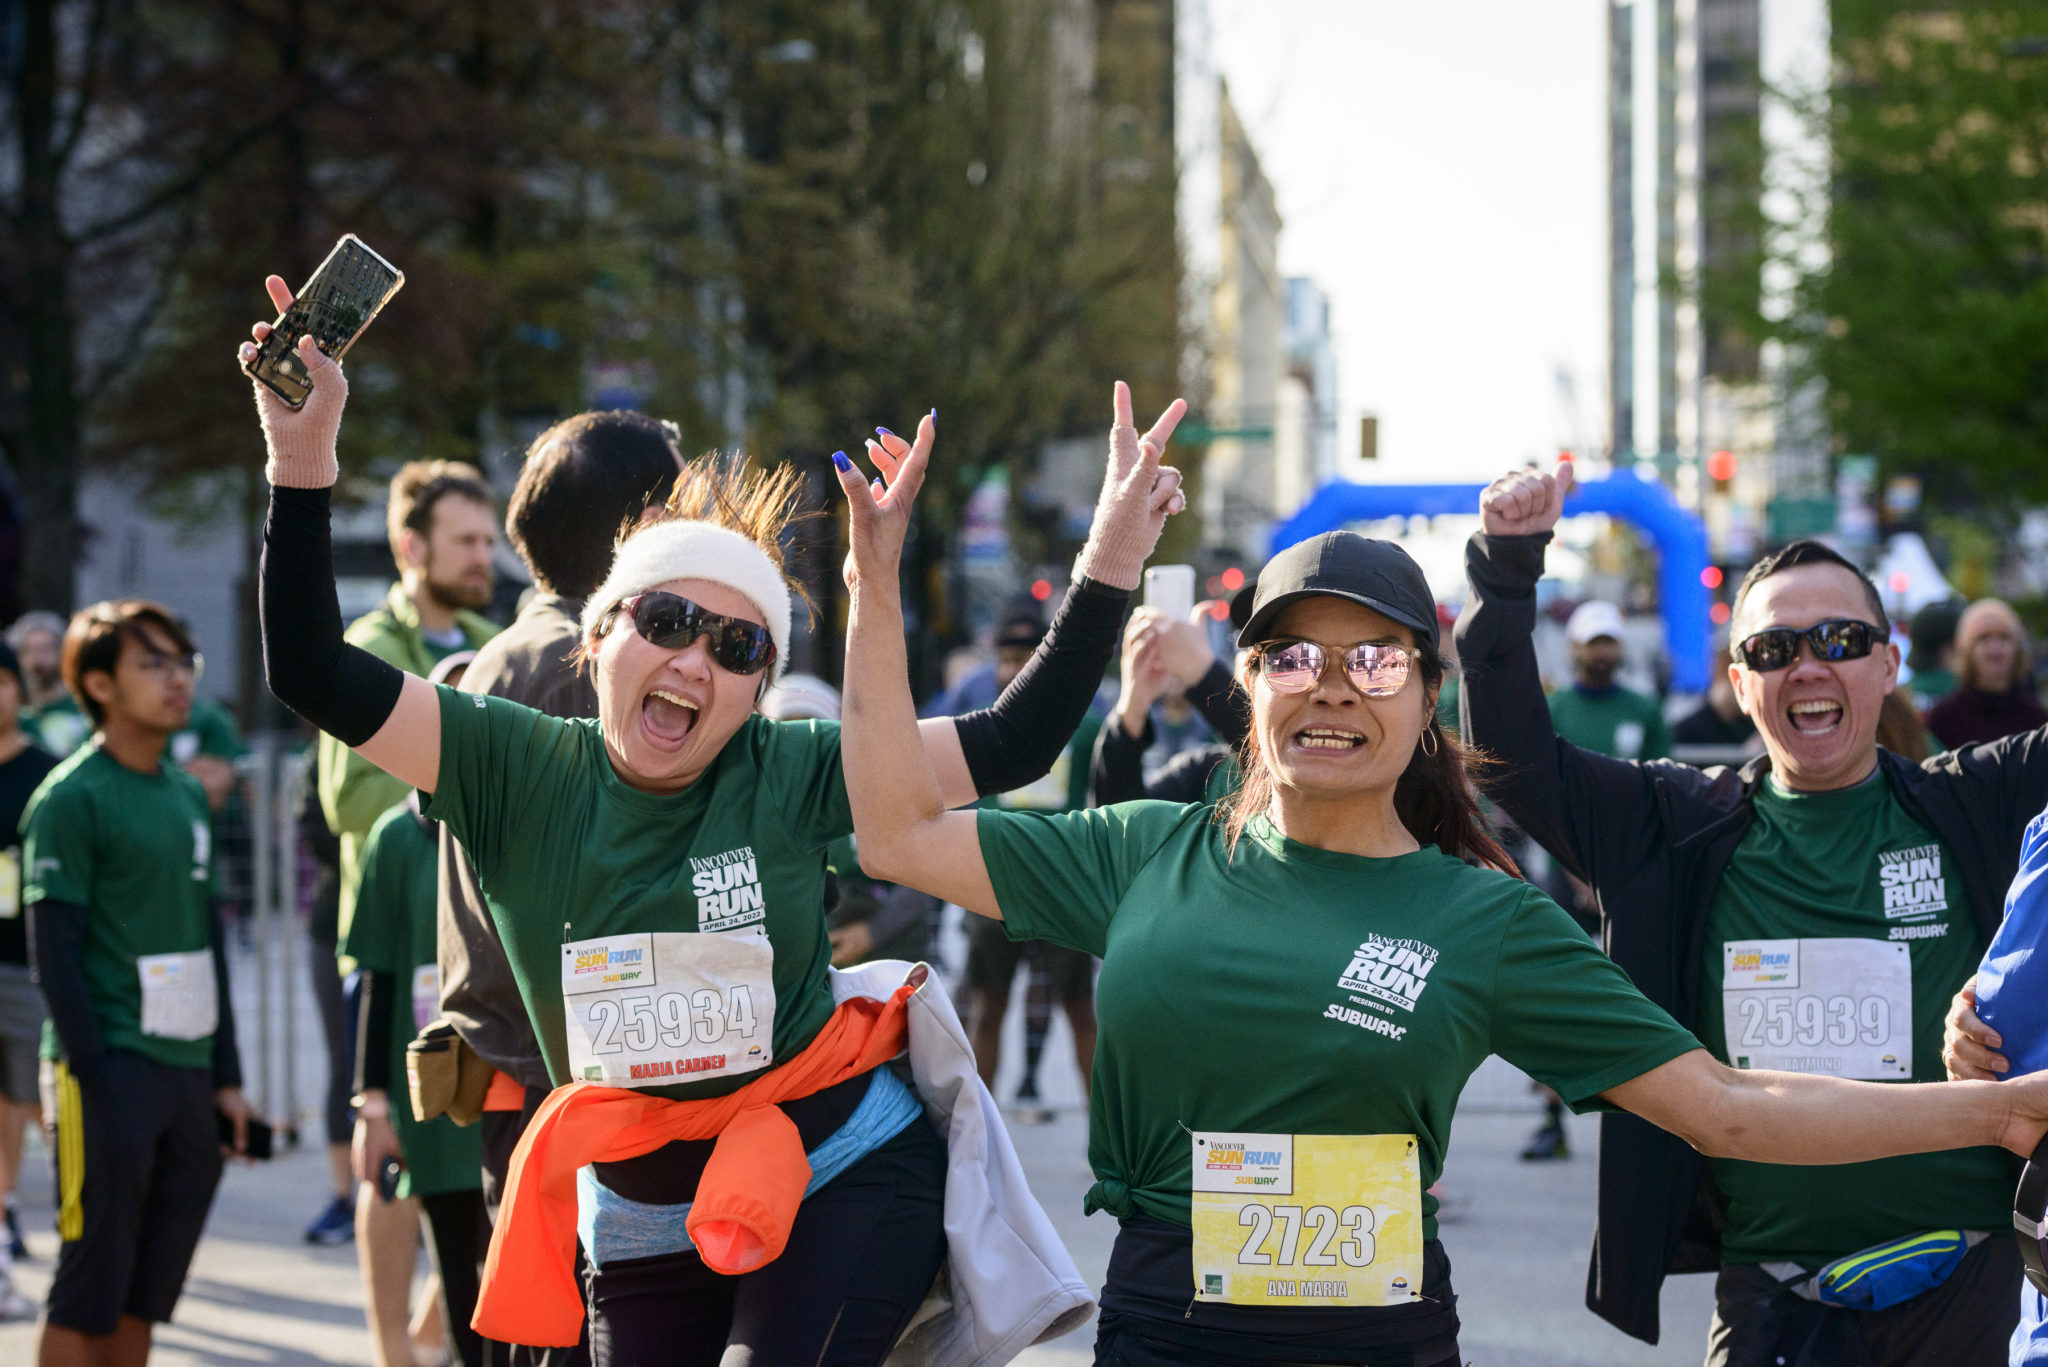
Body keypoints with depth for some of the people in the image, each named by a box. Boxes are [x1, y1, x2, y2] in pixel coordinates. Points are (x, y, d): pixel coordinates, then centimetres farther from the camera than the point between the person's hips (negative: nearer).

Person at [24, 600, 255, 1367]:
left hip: (187, 1072, 7)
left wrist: (226, 1074, 14)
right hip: (111, 1072, -7)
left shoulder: (189, 797, 15)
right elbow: (53, 950, -11)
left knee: (146, 1292, 9)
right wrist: (95, 1077, -16)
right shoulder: (71, 799, -8)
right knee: (88, 1291, -5)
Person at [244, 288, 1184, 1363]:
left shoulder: (790, 776, -6)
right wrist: (303, 457, -20)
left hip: (842, 1182, -2)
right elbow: (312, 675, -11)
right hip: (643, 1223, 2)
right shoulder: (518, 773, -4)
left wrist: (1109, 565, -12)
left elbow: (1011, 744, -4)